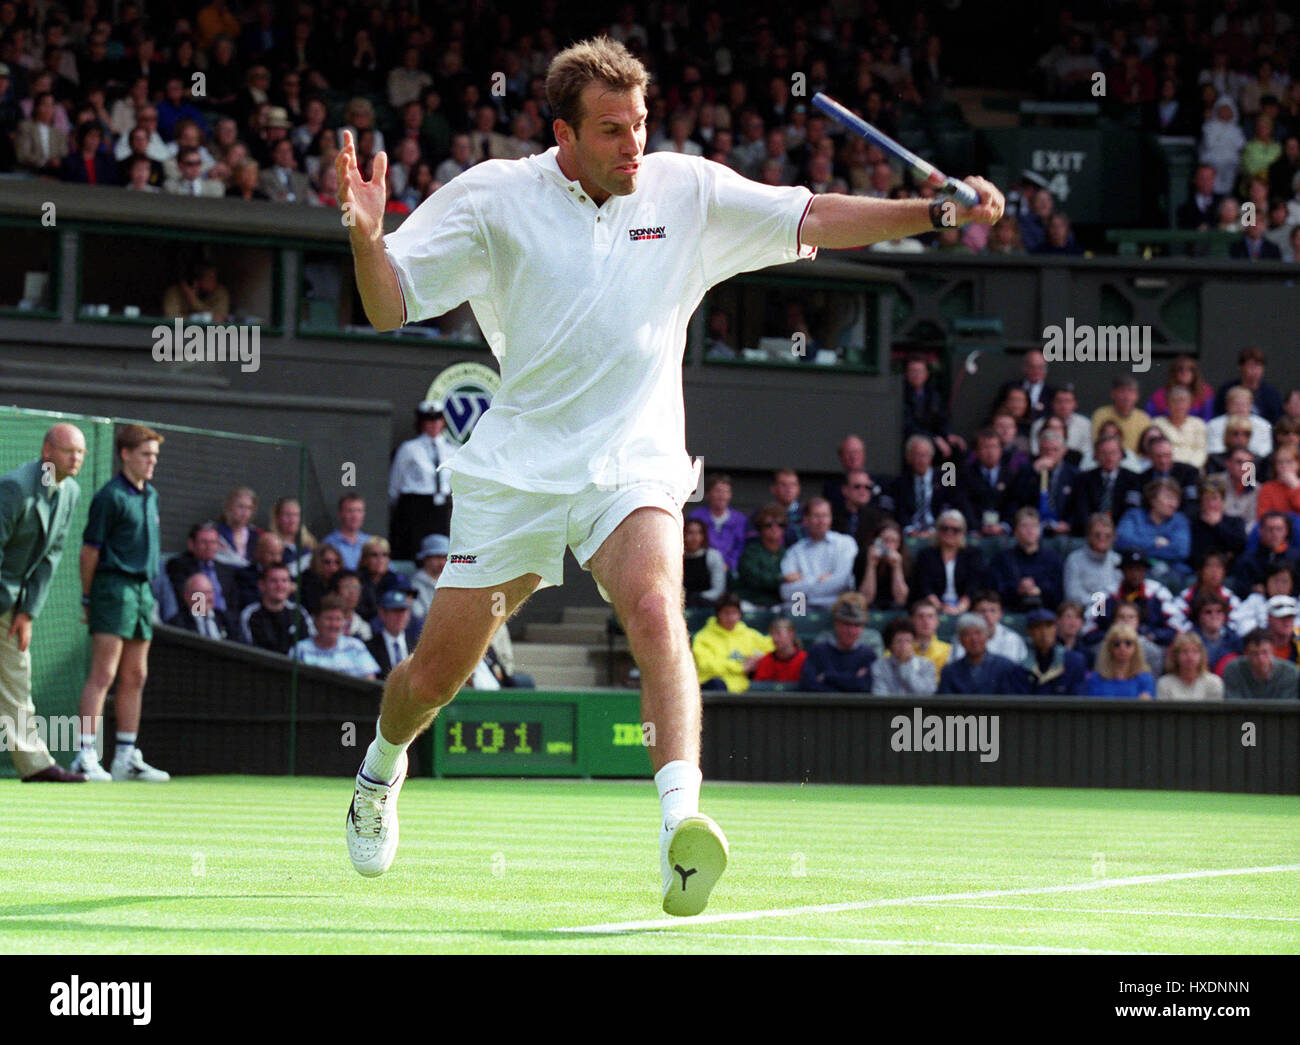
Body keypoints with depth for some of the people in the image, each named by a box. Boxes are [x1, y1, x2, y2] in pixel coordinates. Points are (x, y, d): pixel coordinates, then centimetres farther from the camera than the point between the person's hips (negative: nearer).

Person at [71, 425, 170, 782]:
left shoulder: (150, 496, 16)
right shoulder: (111, 496, -9)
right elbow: (90, 550, -9)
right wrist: (87, 599, -8)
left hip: (142, 589, 8)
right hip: (114, 587, -8)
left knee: (134, 678, 11)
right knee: (103, 674, -12)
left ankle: (127, 757, 17)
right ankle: (86, 756, -13)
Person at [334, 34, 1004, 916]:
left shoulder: (688, 191, 3)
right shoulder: (494, 197, -1)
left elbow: (811, 220, 3)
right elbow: (389, 306, 0)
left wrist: (931, 212, -10)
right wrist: (367, 238, -21)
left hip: (633, 463, 0)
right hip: (514, 469, 0)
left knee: (656, 611, -31)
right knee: (436, 673, 6)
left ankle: (680, 819, -46)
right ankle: (382, 769, 41)